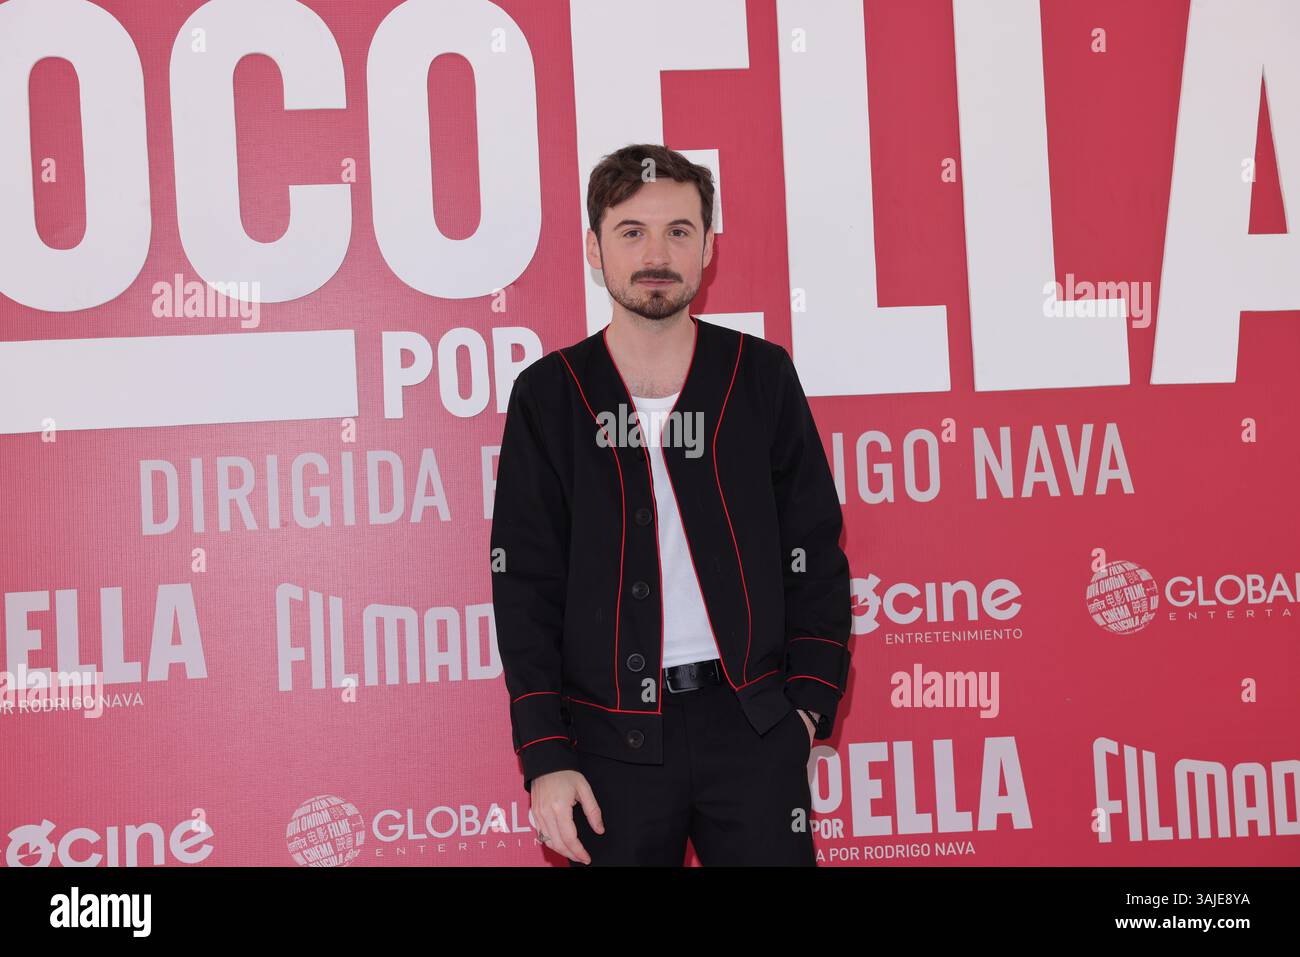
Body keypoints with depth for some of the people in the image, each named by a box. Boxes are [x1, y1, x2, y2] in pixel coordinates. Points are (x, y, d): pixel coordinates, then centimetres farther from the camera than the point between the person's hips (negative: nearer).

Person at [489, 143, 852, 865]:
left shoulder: (761, 375, 4)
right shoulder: (547, 395, 1)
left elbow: (814, 548, 7)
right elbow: (524, 587, 0)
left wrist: (811, 699, -1)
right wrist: (545, 757, -5)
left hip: (753, 723, 1)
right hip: (612, 737, 0)